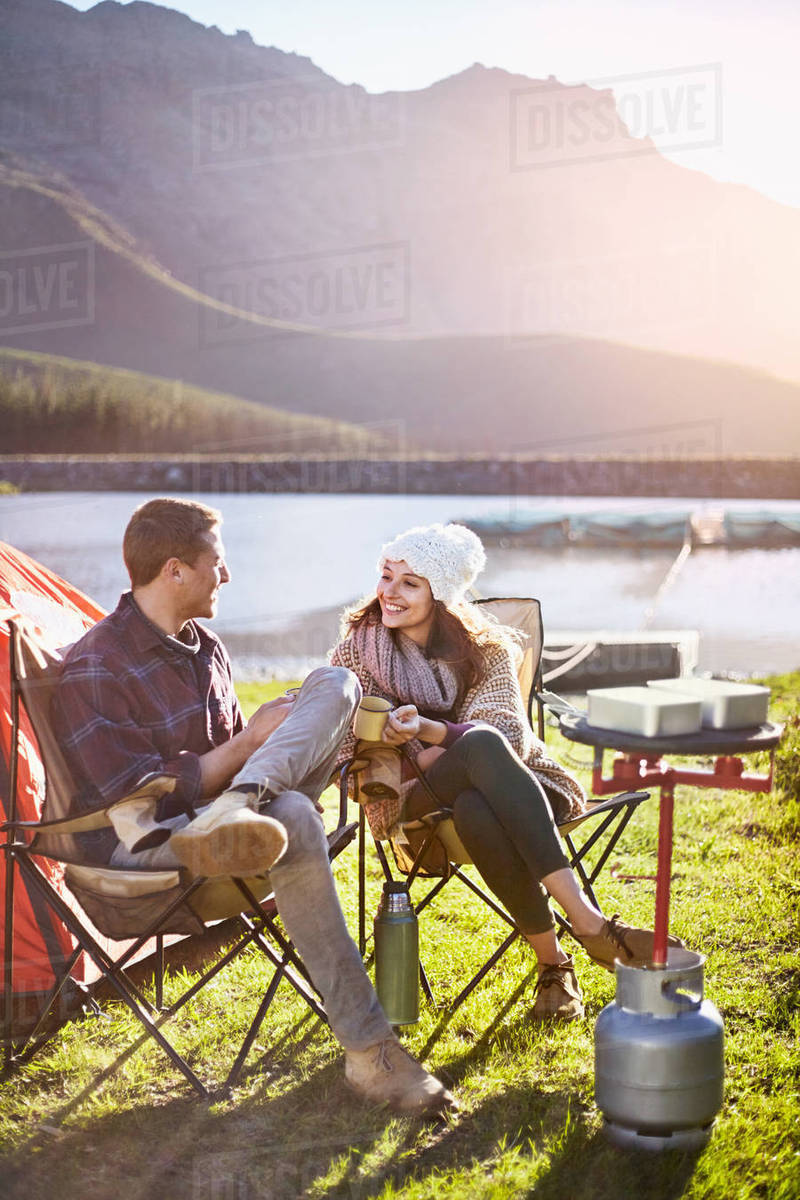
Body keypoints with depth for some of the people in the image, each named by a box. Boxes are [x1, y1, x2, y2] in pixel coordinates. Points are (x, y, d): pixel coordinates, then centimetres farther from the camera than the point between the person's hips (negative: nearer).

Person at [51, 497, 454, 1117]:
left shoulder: (205, 648, 14)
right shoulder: (94, 670, -12)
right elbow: (142, 796, -18)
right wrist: (253, 738, -12)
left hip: (211, 805, 7)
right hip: (150, 843, -7)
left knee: (335, 681, -7)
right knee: (293, 823, -37)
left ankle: (237, 813, -34)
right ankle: (367, 1051, -33)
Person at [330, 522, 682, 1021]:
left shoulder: (484, 646, 1)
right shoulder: (360, 644, 4)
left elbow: (512, 731, -12)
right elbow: (341, 740, 0)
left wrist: (430, 732, -30)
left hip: (499, 788, 0)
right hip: (420, 800, 0)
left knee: (475, 811, -40)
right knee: (483, 745, -37)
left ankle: (552, 959, -34)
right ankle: (587, 921, -38)